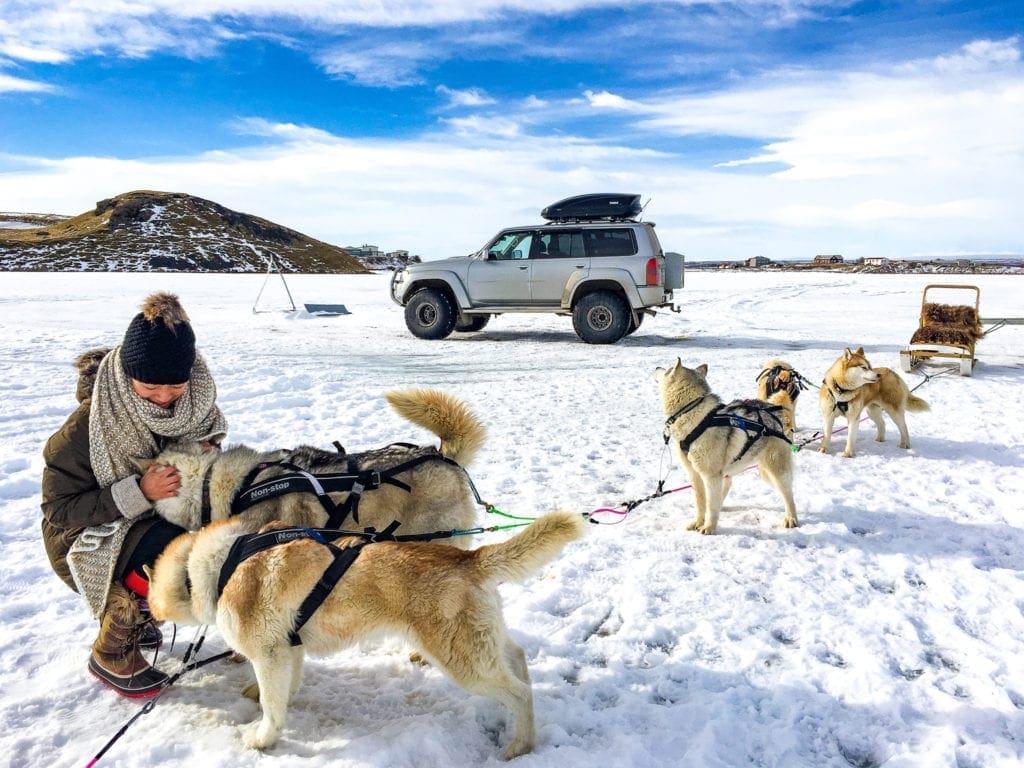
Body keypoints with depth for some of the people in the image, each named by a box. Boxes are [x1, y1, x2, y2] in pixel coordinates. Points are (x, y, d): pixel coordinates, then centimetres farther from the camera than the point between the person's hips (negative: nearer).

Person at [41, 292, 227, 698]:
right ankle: (111, 654, -2)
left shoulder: (191, 404, -14)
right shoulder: (88, 425, -27)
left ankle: (133, 615, 10)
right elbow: (60, 508, -22)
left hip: (159, 515, 6)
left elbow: (204, 441, 7)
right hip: (89, 536, -6)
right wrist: (139, 492, -34)